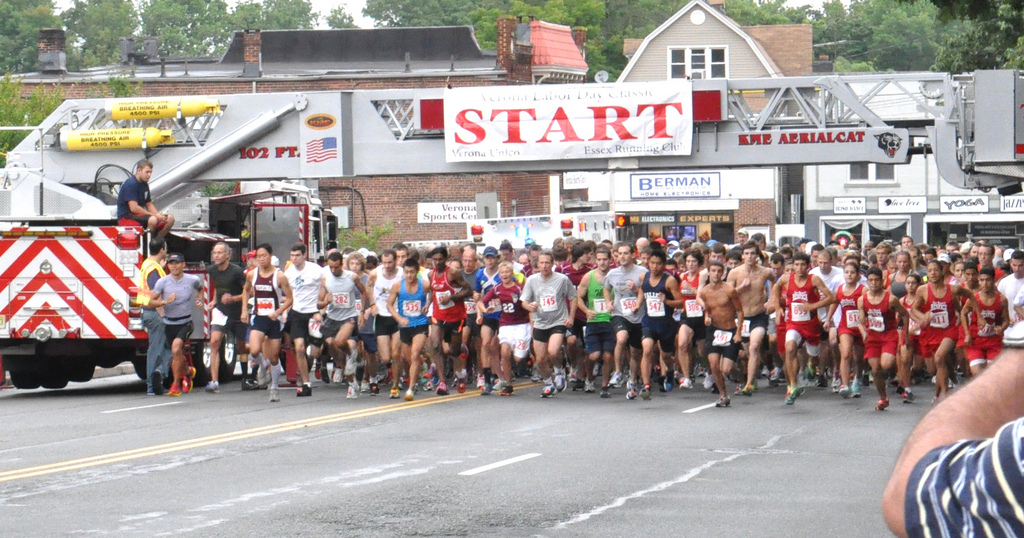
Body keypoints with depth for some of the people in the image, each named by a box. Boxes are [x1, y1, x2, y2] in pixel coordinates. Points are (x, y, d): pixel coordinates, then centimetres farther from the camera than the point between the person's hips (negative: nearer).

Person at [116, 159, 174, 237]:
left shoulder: (144, 184, 12)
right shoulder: (130, 184, -16)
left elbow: (149, 205, 18)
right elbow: (134, 208, -23)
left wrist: (159, 215, -4)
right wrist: (155, 215, -19)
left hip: (139, 215, 9)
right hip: (126, 217, -9)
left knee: (170, 219, 1)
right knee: (153, 220, -35)